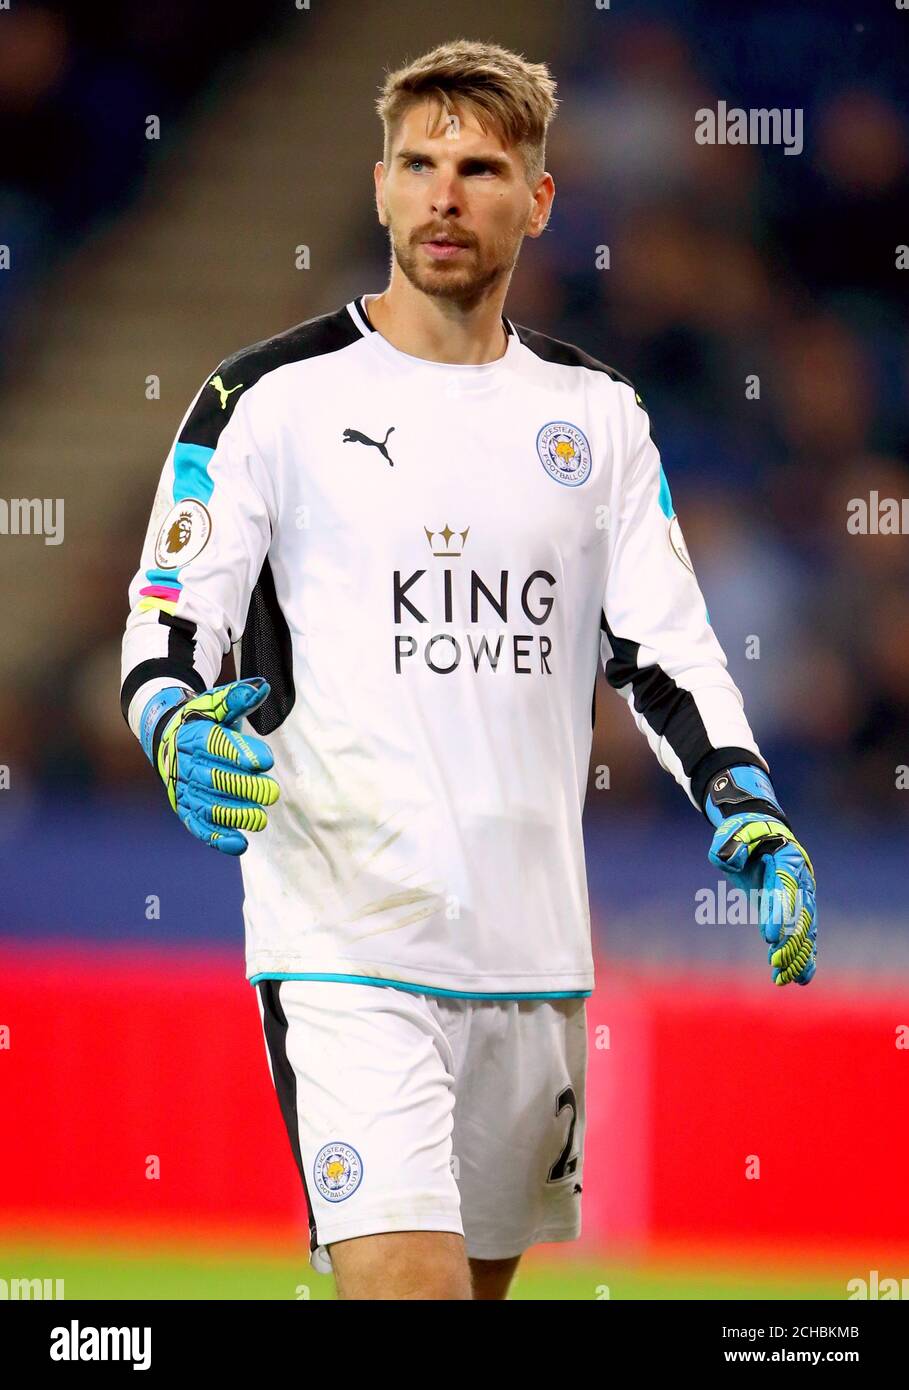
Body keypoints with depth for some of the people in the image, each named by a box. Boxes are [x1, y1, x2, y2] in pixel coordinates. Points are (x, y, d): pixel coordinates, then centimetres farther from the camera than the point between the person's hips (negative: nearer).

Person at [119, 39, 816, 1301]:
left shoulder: (595, 417, 11)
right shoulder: (271, 399, -1)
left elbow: (664, 650, 12)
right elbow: (166, 627, 0)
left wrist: (750, 815, -4)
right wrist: (181, 734, -22)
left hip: (536, 951, 5)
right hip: (344, 943, -5)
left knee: (487, 1272, 12)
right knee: (404, 1280, -19)